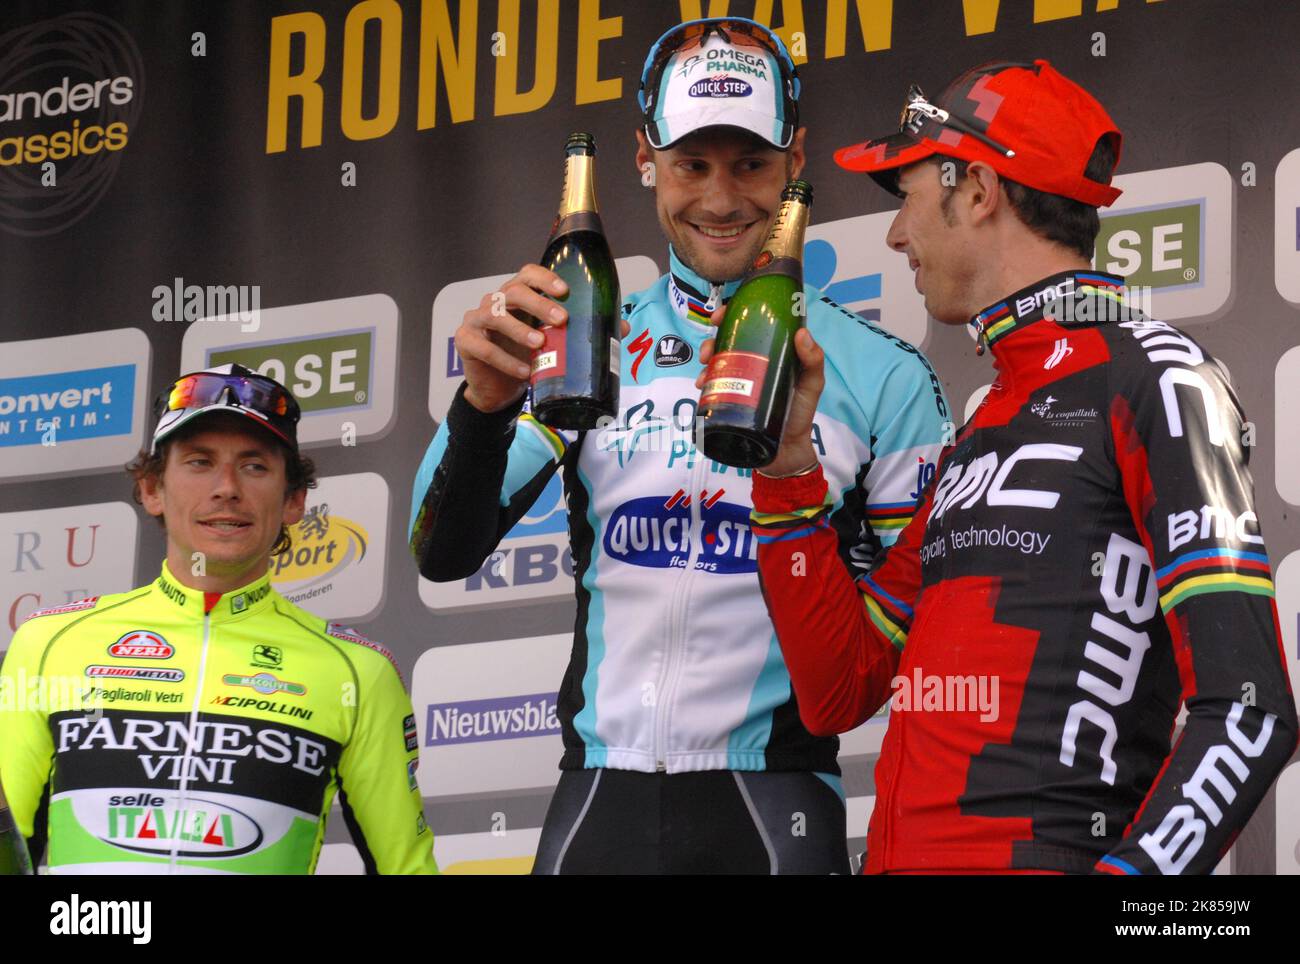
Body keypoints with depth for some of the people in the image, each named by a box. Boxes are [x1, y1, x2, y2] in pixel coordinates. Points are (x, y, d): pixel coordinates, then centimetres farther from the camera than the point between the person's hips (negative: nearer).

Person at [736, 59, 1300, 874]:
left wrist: (1125, 871, -23)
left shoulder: (1151, 379, -5)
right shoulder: (982, 434, 22)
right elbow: (840, 695, 15)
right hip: (903, 856, 8)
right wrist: (787, 462, 10)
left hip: (1039, 854, -8)